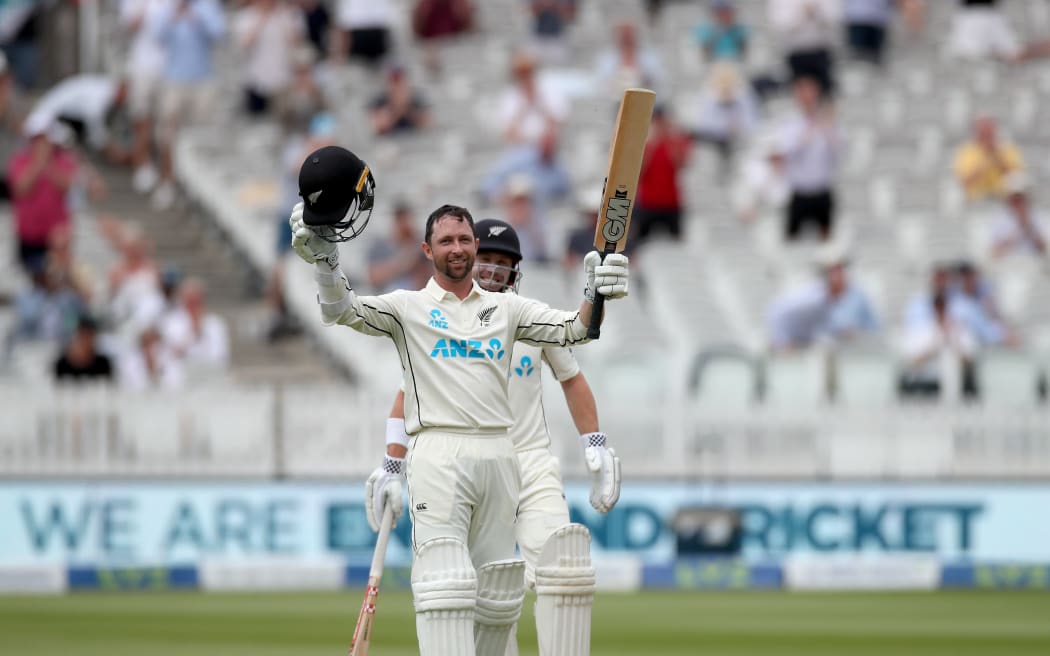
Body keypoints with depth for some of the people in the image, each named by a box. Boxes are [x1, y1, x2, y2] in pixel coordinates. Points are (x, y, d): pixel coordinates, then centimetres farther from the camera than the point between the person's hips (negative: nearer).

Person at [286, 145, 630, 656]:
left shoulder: (506, 308, 17)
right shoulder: (408, 308, 7)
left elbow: (571, 329, 6)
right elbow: (343, 310, -8)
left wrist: (595, 297, -17)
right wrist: (323, 254, -26)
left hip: (498, 454, 4)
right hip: (440, 453, -4)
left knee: (500, 593, 7)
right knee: (444, 585, -17)